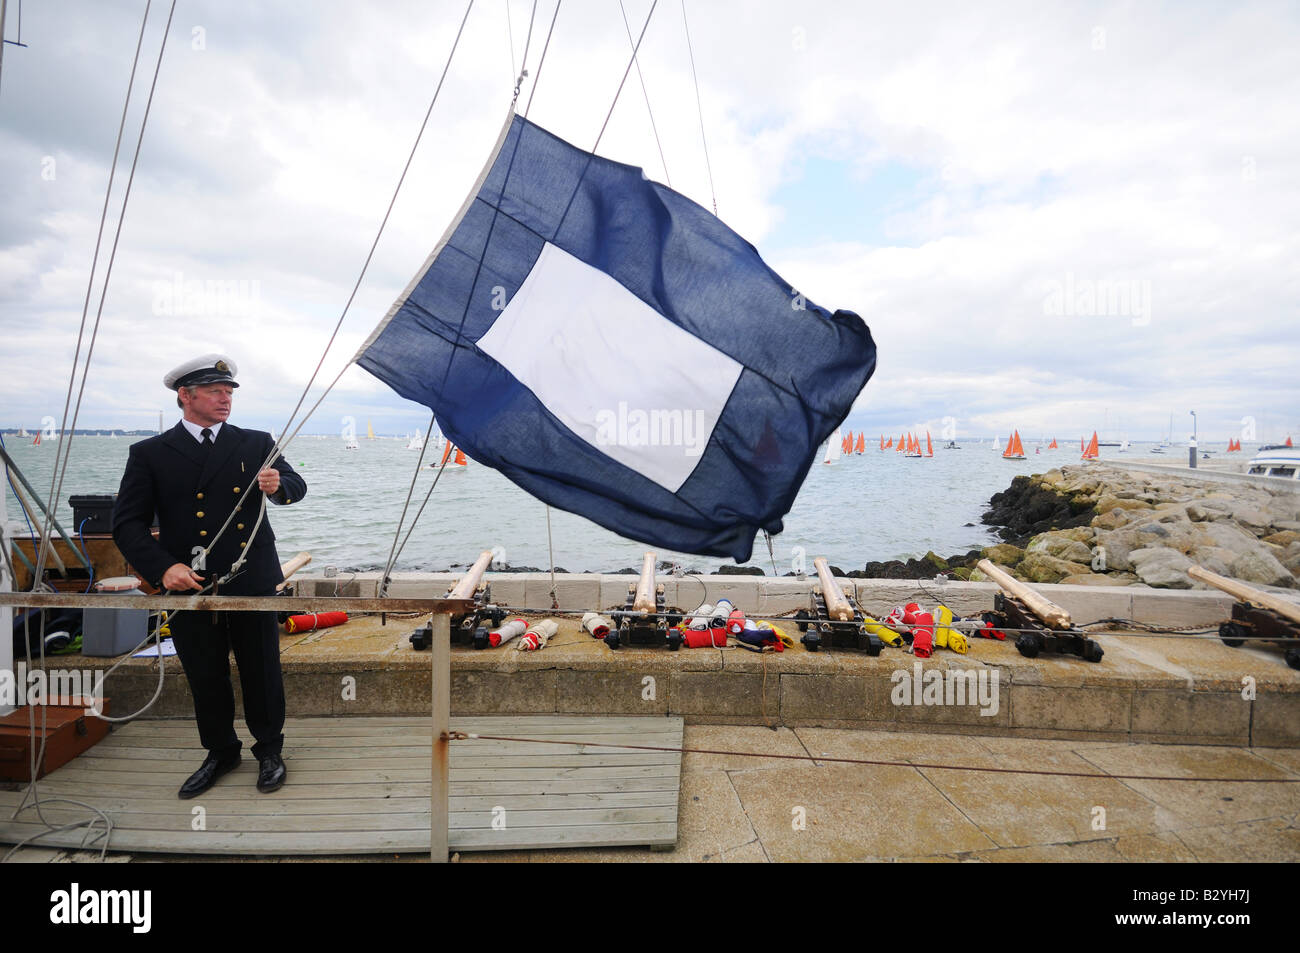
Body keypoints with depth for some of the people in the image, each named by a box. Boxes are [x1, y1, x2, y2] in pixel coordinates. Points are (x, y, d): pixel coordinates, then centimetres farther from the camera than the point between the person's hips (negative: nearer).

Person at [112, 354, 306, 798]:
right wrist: (163, 567, -16)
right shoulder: (149, 454, 2)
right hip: (189, 587, 0)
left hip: (253, 584, 0)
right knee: (205, 679, 14)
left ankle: (269, 750, 31)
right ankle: (220, 753, 37)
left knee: (262, 673, 10)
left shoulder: (256, 443, 5)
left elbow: (296, 486, 1)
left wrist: (278, 485, -24)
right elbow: (127, 523, -1)